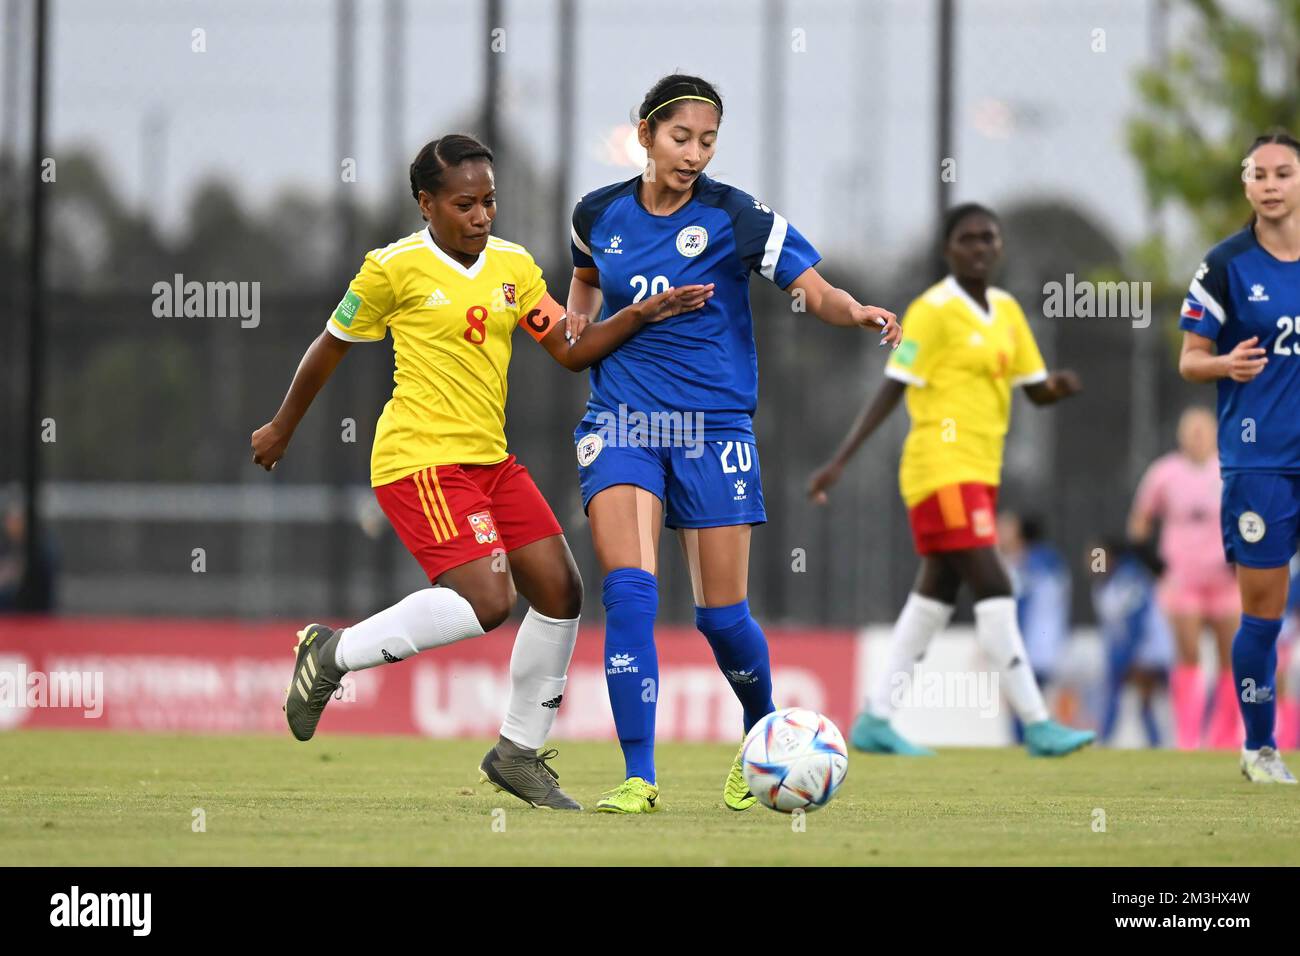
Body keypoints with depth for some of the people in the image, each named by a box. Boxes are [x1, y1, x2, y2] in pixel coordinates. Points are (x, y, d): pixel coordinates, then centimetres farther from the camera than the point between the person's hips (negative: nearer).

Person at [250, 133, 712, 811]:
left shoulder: (512, 265, 9)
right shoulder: (395, 268, -8)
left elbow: (571, 350, 11)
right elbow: (331, 347, 4)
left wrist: (641, 315, -5)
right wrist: (282, 428, 14)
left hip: (490, 459, 8)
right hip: (420, 461, -8)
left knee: (560, 589, 3)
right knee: (487, 600, -22)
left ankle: (519, 753, 17)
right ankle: (333, 653, -6)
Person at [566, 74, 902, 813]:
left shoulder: (736, 217, -7)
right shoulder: (600, 214, 3)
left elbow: (815, 291, -15)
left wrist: (856, 311, -35)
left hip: (713, 426, -1)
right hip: (622, 422, 1)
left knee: (722, 613, 1)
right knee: (630, 592, -17)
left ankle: (763, 737, 31)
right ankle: (639, 778, -13)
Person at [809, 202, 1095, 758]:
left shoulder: (1006, 311, 13)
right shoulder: (933, 311, -9)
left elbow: (1035, 391, 17)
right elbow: (892, 389, -11)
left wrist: (1059, 386, -8)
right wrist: (839, 462, -15)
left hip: (980, 472, 8)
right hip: (943, 468, -8)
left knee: (936, 595, 9)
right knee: (993, 590, -13)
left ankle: (873, 721, 15)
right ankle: (1036, 724, -15)